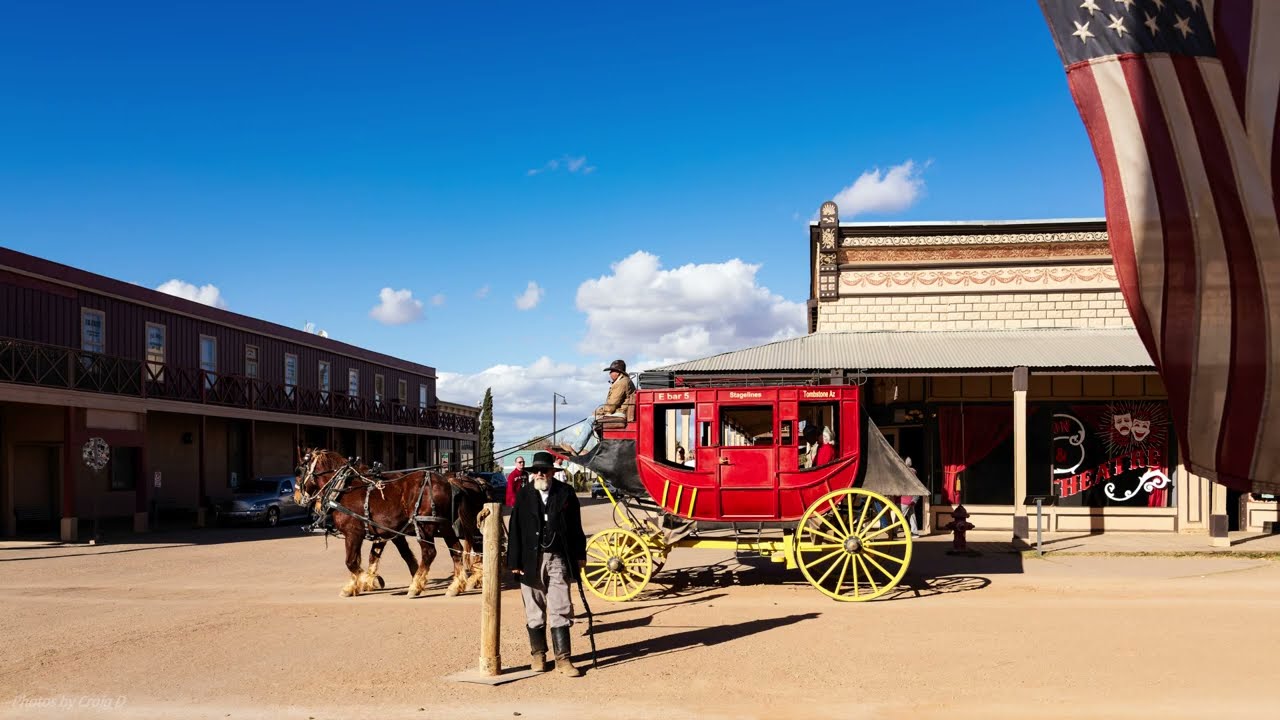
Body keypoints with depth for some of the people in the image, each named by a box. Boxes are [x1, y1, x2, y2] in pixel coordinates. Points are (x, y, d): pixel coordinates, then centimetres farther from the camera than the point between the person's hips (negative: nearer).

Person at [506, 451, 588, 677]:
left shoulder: (566, 493, 3)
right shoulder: (523, 495, 3)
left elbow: (575, 527, 6)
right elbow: (515, 530, 2)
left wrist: (579, 556, 4)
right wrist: (514, 561, -2)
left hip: (558, 559, -1)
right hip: (531, 560, 1)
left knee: (560, 610, -2)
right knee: (535, 611, 10)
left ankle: (563, 658, 2)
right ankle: (538, 654, 23)